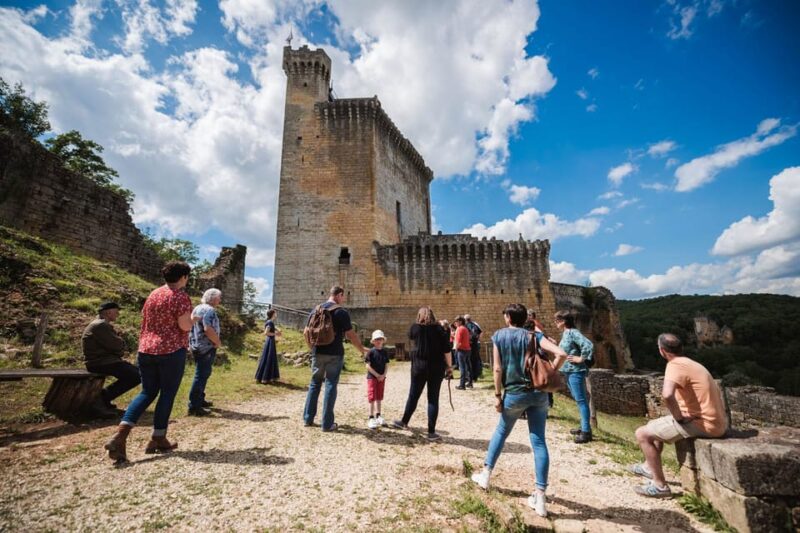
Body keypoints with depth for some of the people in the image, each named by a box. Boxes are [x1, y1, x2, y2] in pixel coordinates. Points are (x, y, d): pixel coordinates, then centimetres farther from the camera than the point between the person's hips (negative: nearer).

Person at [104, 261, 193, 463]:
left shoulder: (153, 294, 12)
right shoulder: (180, 296, -12)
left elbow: (145, 321, 19)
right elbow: (185, 325, -19)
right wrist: (193, 319, 0)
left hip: (146, 350, 7)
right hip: (171, 351, -7)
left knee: (147, 392, 14)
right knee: (167, 393, 5)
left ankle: (120, 435, 0)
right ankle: (158, 439, 15)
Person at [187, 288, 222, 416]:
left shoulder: (197, 308, 14)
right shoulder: (209, 310, -17)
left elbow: (191, 325, 21)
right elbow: (208, 329, -29)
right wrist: (218, 342, -15)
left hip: (197, 346, 10)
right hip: (206, 348, -10)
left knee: (201, 374, 20)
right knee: (201, 376, -5)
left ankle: (199, 400, 30)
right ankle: (194, 406, -1)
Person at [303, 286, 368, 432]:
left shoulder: (315, 310, 7)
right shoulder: (341, 312, -10)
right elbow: (350, 335, -10)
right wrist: (362, 349, 3)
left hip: (317, 353, 5)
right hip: (334, 354, -5)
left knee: (315, 384, 17)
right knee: (331, 385, 2)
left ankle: (308, 419, 23)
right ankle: (327, 423, 8)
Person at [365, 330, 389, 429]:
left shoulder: (385, 352, 4)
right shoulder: (371, 352, -10)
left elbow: (386, 365, 5)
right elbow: (368, 366, -13)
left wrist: (383, 375, -10)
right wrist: (377, 375, -14)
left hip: (382, 378, 5)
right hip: (372, 377, -4)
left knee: (379, 397, 14)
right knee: (372, 397, -2)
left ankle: (378, 416, 26)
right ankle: (371, 418, 6)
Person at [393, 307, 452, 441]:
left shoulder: (415, 327, -1)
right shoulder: (439, 329, -2)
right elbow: (446, 350, -6)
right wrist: (449, 366, 1)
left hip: (419, 367, 0)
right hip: (436, 368, 0)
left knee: (413, 396, 16)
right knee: (433, 399, 7)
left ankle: (404, 422, 34)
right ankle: (431, 432, 12)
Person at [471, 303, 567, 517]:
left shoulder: (499, 335, -3)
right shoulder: (534, 335, 1)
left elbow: (498, 369, -8)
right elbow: (562, 354, -11)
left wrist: (497, 395, -1)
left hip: (514, 393, -1)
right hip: (538, 393, 1)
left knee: (501, 432, 20)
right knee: (538, 441, 7)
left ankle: (485, 475, 31)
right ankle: (540, 496, 11)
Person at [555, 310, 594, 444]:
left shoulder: (573, 332, -16)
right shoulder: (564, 334, 12)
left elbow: (589, 345, -26)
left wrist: (581, 358, -19)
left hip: (575, 371, -10)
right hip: (568, 371, 10)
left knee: (581, 400, -4)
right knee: (578, 400, 18)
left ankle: (586, 432, 2)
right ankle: (584, 426, 29)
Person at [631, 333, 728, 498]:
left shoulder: (675, 365, -18)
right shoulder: (692, 364, 13)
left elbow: (667, 395, -37)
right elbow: (714, 389, 27)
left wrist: (679, 417, -18)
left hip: (704, 424, -10)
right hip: (717, 422, 10)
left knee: (642, 434, -4)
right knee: (658, 425, 27)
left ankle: (660, 486, 5)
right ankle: (649, 467, 38)